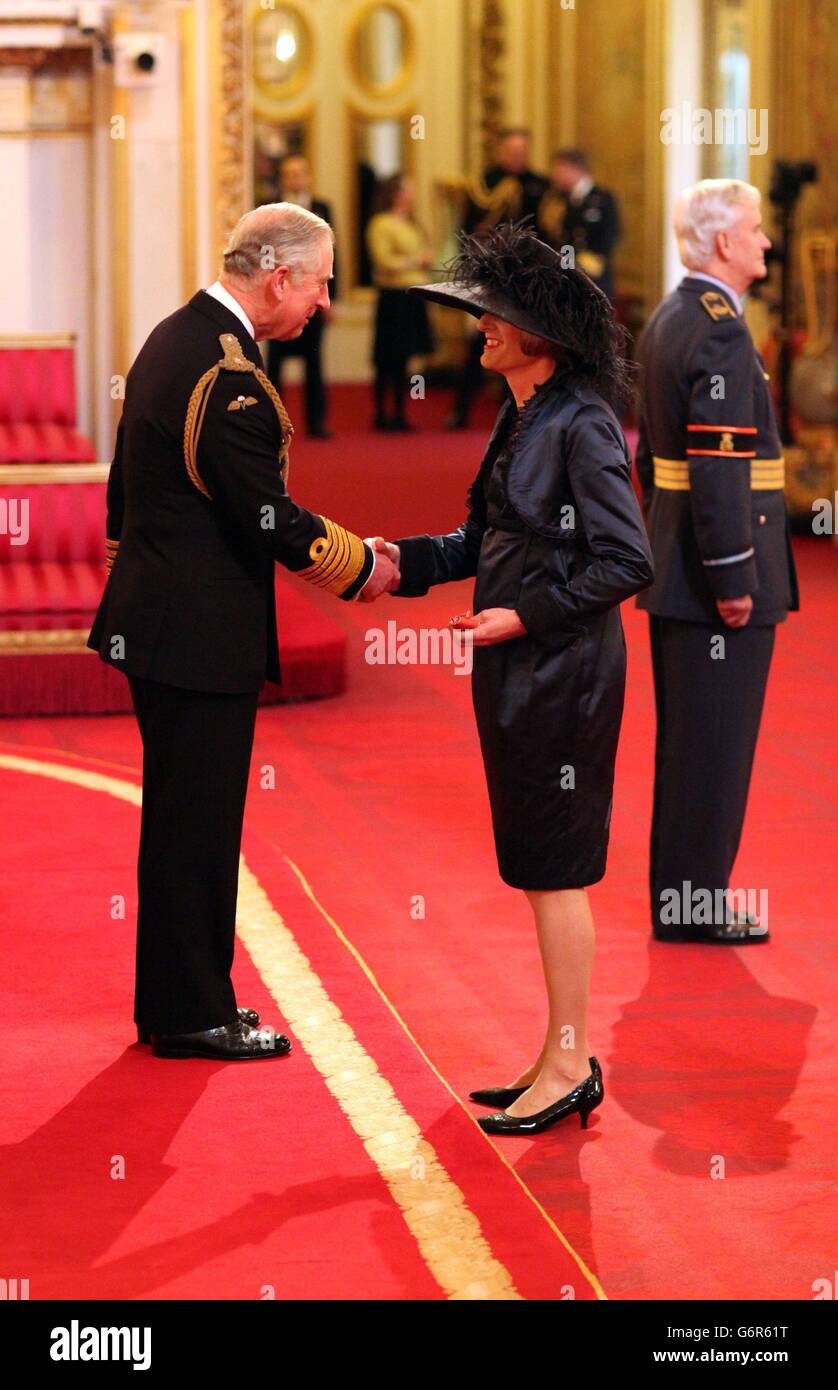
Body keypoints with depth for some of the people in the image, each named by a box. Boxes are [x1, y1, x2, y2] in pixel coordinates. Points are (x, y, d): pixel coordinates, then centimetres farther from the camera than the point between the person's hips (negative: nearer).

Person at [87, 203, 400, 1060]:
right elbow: (270, 519, -19)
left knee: (182, 821, 17)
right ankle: (192, 1016, 8)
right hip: (202, 634, -10)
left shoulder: (171, 339, 10)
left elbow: (125, 487, 18)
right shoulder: (229, 379, -22)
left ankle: (174, 1001, 26)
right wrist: (363, 566, -4)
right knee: (198, 826, -1)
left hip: (153, 619, 10)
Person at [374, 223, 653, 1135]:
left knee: (553, 870, -3)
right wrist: (408, 561, 7)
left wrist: (526, 614, -18)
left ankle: (569, 1067, 6)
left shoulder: (580, 427, -17)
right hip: (519, 675, 9)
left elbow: (626, 562, -18)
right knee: (537, 869, 13)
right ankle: (561, 1056, 22)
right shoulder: (520, 418, 11)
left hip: (563, 673, -9)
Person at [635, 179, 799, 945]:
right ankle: (694, 901, 4)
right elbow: (719, 464, -23)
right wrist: (733, 578, -21)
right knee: (714, 743, -2)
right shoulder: (720, 333, -18)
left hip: (673, 562, 10)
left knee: (686, 739, 16)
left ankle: (678, 893, 24)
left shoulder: (668, 320, 13)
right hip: (716, 577, -10)